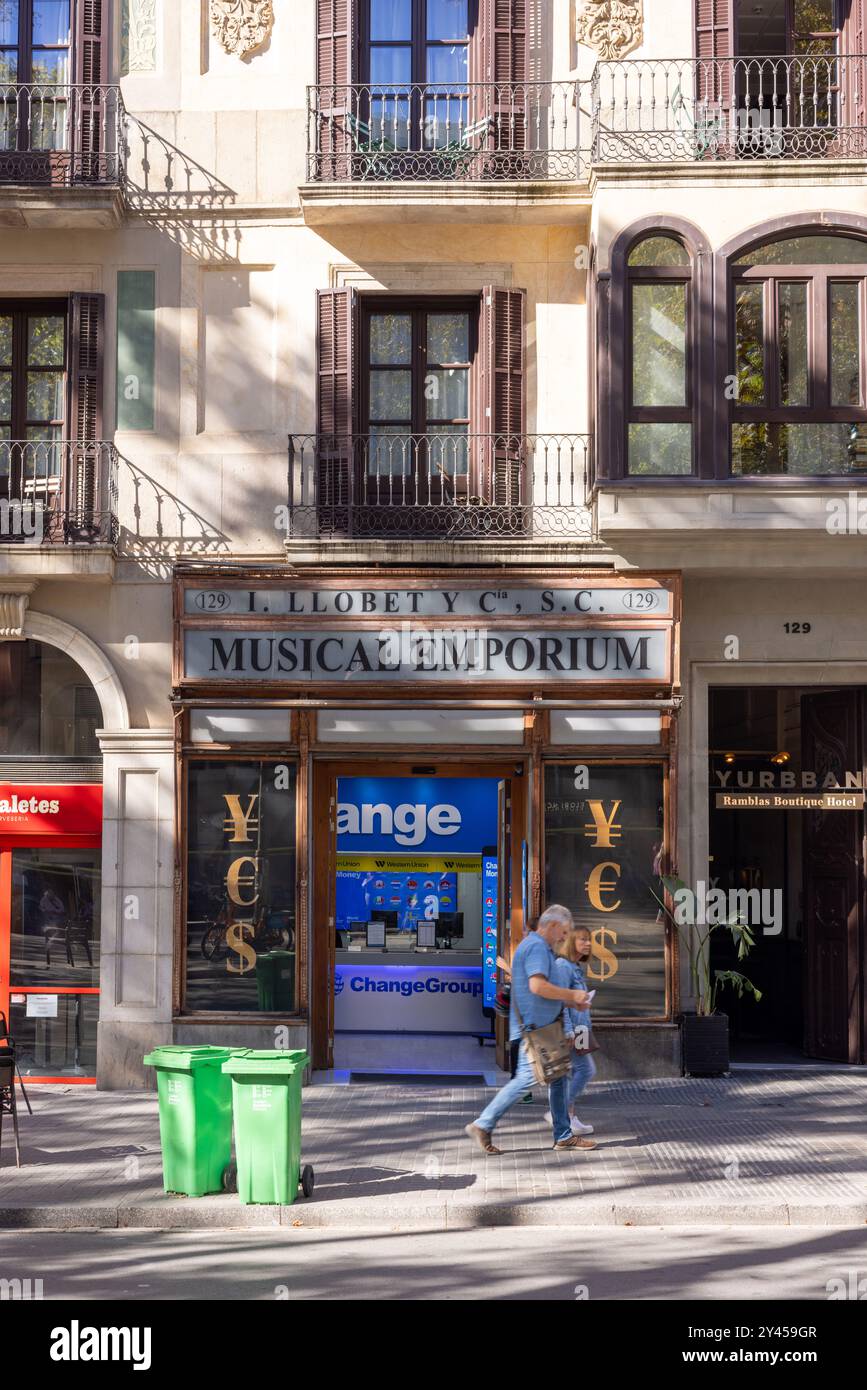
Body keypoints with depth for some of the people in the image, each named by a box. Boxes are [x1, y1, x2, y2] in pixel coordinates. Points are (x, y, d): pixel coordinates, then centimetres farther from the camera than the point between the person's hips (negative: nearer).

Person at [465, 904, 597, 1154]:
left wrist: (570, 1002, 16)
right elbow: (537, 986, -26)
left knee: (559, 1077, 11)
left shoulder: (542, 947, 21)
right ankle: (482, 1126, -5)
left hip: (544, 1027, 11)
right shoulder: (536, 947, -14)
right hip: (533, 1028, -11)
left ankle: (563, 1135, 15)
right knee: (527, 1078, -11)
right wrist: (571, 995, -15)